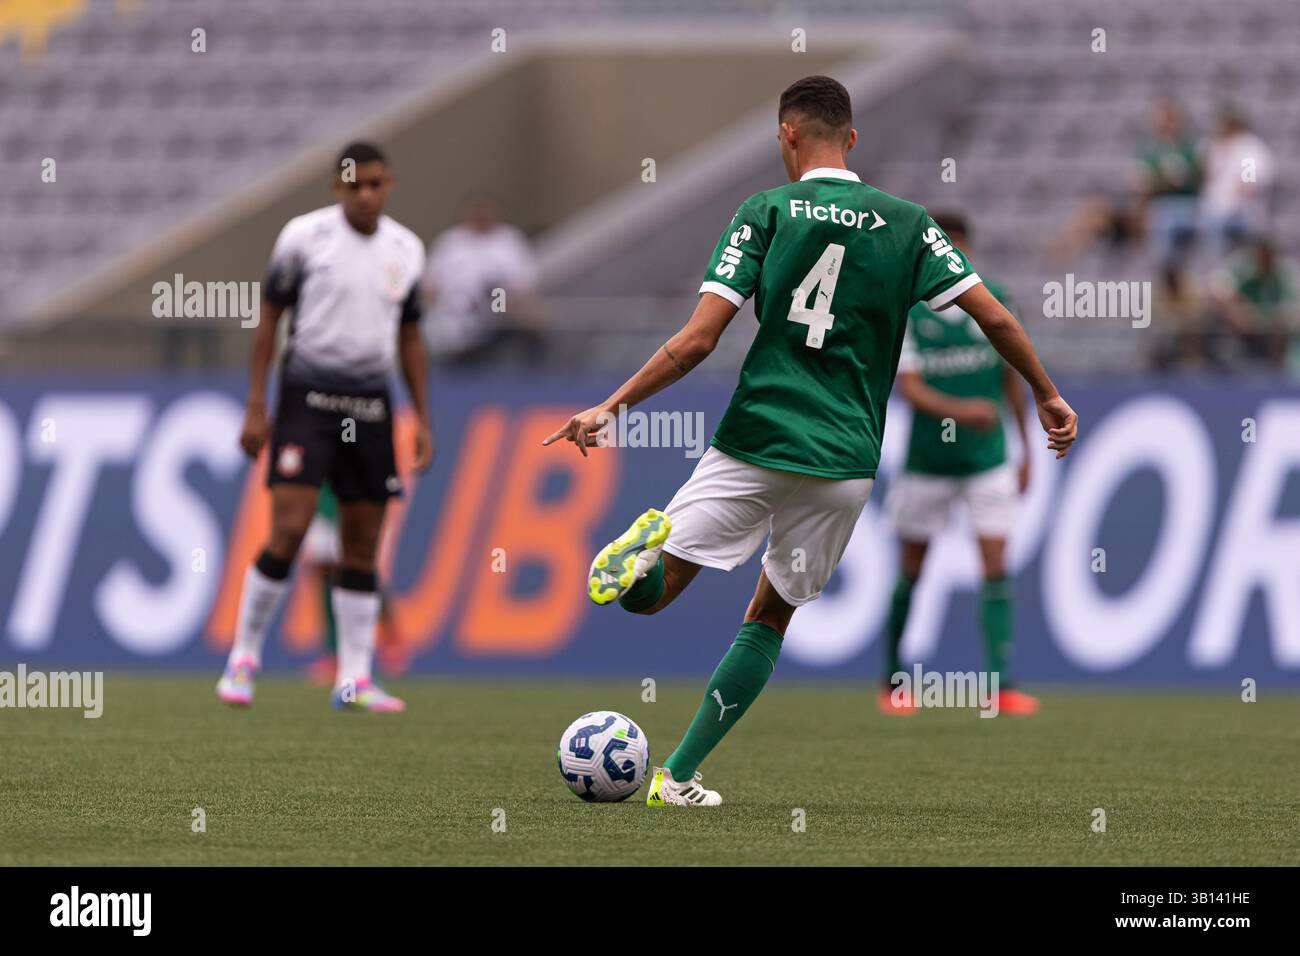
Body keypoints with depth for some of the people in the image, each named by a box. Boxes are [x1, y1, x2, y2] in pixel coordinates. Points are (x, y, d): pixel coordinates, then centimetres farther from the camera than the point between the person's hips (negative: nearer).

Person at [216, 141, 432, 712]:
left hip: (370, 405, 4)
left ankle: (354, 680, 7)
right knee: (289, 531, -14)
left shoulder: (406, 250, 8)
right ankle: (243, 659, 0)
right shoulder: (304, 236, -5)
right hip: (308, 398, -4)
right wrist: (256, 408, -4)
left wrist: (423, 420, 12)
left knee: (363, 545, 3)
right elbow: (268, 318, 0)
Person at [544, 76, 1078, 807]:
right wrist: (1047, 395, 16)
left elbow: (698, 341, -8)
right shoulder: (905, 224, 4)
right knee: (770, 620, 18)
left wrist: (612, 407, -2)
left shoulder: (766, 214, -1)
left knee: (652, 595, 8)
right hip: (845, 464, 2)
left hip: (754, 442, -2)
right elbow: (995, 318, 2)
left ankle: (646, 553, -28)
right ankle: (679, 779, 12)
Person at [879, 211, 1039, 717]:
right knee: (910, 572, 9)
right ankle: (891, 683, 25)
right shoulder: (905, 311, -9)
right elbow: (909, 385, -18)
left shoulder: (995, 304, 0)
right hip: (926, 461, -1)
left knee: (996, 566, -10)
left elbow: (1011, 378, 10)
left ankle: (1001, 685, -14)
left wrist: (1026, 450, 11)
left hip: (988, 461, 1)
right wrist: (958, 410, -36)